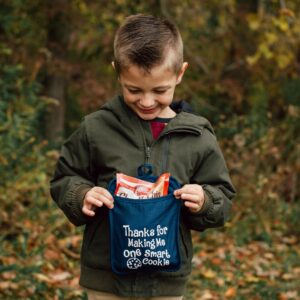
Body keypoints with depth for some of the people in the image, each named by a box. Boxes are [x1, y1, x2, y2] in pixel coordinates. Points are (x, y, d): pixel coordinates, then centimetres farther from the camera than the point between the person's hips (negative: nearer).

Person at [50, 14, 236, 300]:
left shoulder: (197, 137, -2)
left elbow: (221, 199, 5)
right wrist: (82, 196, -15)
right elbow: (64, 181, 5)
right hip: (105, 277, -1)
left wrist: (204, 202, -16)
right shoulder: (95, 129, -4)